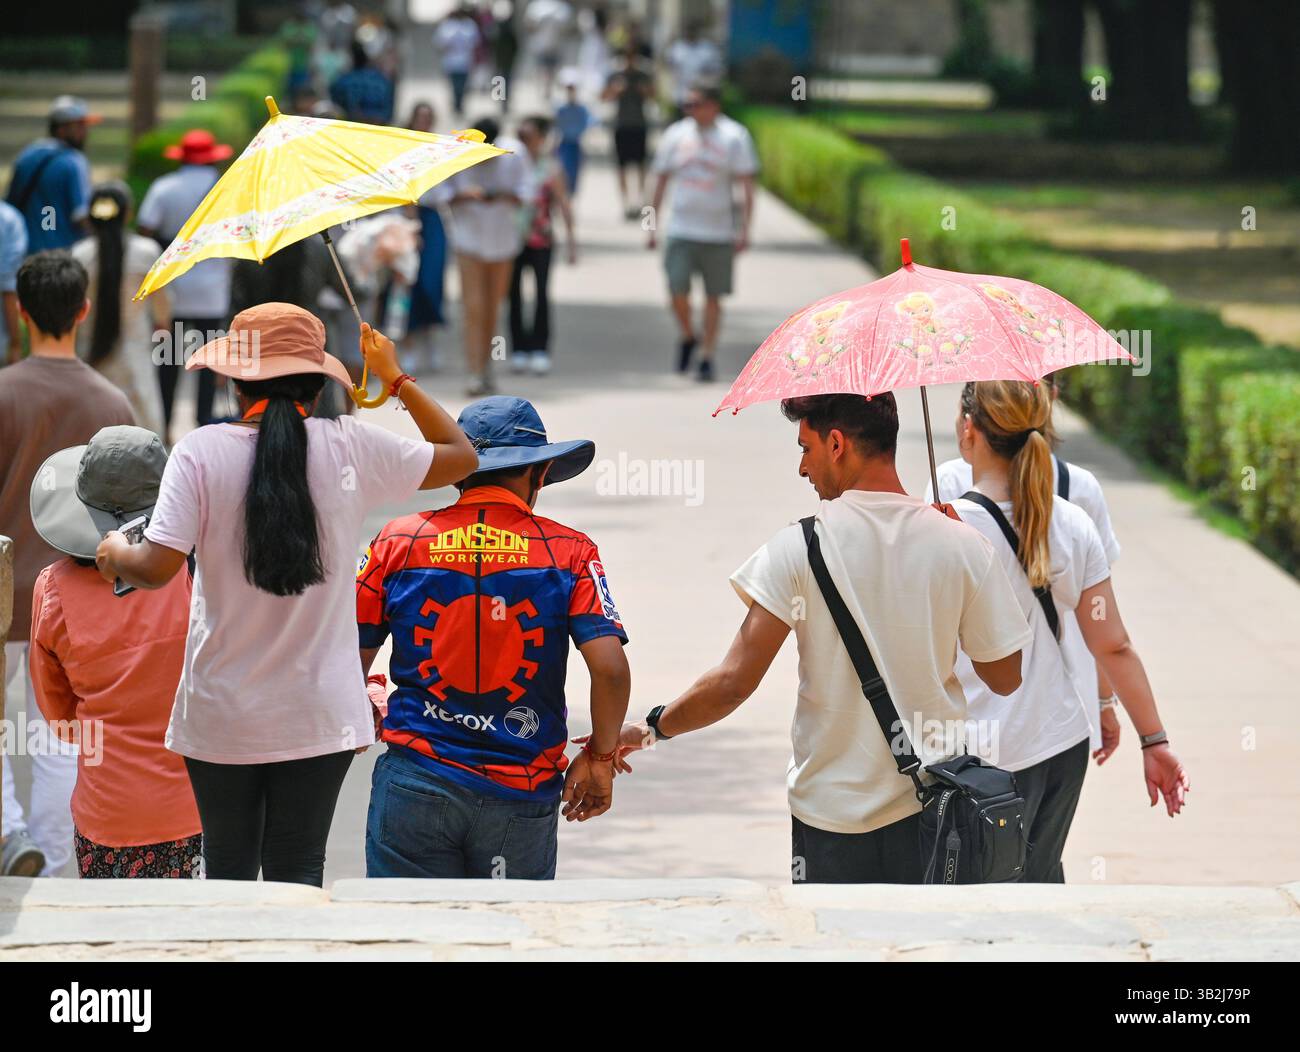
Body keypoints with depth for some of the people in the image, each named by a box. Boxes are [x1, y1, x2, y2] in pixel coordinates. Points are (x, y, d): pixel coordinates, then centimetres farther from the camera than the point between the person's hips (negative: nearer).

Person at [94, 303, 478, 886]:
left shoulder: (201, 451, -10)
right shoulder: (352, 448, -5)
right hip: (320, 714, 1)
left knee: (227, 873, 11)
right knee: (299, 874, 7)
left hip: (221, 719, -1)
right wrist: (395, 378, 19)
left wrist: (115, 554, 8)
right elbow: (461, 455, 9)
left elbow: (157, 569, -14)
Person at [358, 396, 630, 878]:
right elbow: (610, 668, -9)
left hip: (415, 783, 0)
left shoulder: (399, 541, 2)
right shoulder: (569, 551, -1)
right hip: (522, 798, 0)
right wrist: (599, 757, 6)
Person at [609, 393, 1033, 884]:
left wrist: (652, 728, 3)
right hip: (936, 807, 2)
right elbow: (1004, 678, 5)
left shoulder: (800, 547, -11)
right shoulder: (962, 545, -5)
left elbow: (735, 682, -13)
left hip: (834, 807, -2)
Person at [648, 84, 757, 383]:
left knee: (713, 296, 5)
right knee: (677, 292, -9)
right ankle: (687, 338, 18)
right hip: (681, 231, 1)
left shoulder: (734, 137, -4)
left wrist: (744, 228, -12)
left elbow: (746, 185, -4)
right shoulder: (676, 134, 4)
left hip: (719, 233, -1)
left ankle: (707, 357, 14)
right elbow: (661, 180, 12)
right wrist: (653, 225, 9)